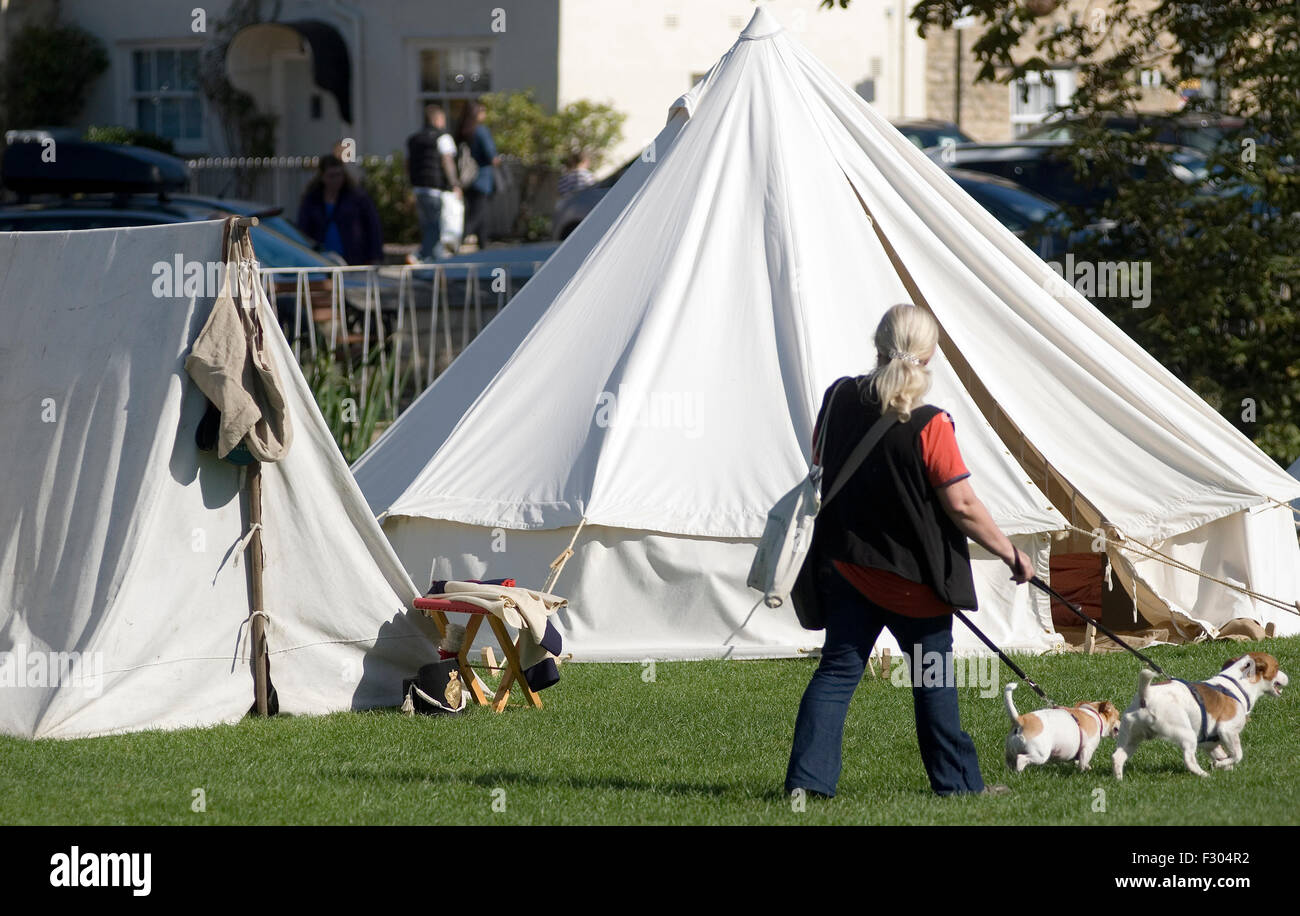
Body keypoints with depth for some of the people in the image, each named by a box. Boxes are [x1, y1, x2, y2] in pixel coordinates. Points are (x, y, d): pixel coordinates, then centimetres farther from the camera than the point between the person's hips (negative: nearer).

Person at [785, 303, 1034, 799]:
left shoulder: (839, 399, -3)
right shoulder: (929, 425, -19)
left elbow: (820, 460, 14)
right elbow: (961, 504, -17)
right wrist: (1010, 553, -6)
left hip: (847, 564, 4)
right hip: (911, 573, -4)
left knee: (838, 670, 7)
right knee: (933, 676, 10)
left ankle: (806, 776, -5)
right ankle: (956, 780, 20)